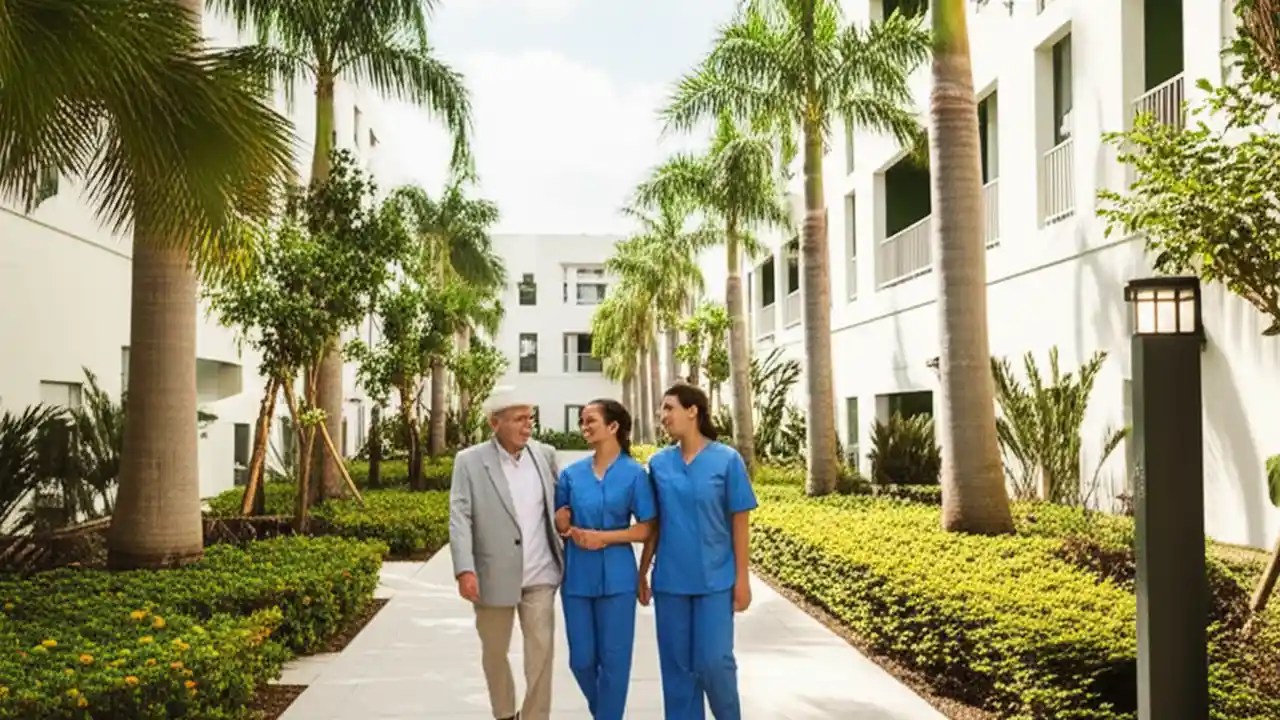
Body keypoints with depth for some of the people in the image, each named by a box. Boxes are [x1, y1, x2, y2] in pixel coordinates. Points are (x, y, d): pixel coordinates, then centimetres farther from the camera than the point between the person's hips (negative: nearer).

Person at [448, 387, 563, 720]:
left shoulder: (545, 454, 3)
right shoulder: (469, 461, -7)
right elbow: (460, 519, -13)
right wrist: (464, 570, -22)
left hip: (539, 574, 1)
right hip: (494, 576, -1)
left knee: (541, 649, -3)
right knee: (494, 652, 14)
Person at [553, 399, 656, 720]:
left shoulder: (634, 473, -5)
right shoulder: (571, 474, 4)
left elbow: (646, 529, -5)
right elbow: (559, 523, 13)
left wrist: (603, 537, -15)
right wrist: (567, 528, -9)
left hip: (616, 577, -3)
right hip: (577, 577, 3)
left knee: (614, 658, 4)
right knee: (581, 658, 10)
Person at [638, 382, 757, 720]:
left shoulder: (727, 460, -6)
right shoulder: (658, 463, 3)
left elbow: (739, 522, -4)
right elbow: (654, 525, 8)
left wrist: (742, 578, -5)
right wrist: (642, 573, 7)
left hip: (715, 579, -3)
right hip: (670, 580, 3)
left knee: (714, 661, -3)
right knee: (676, 665, 8)